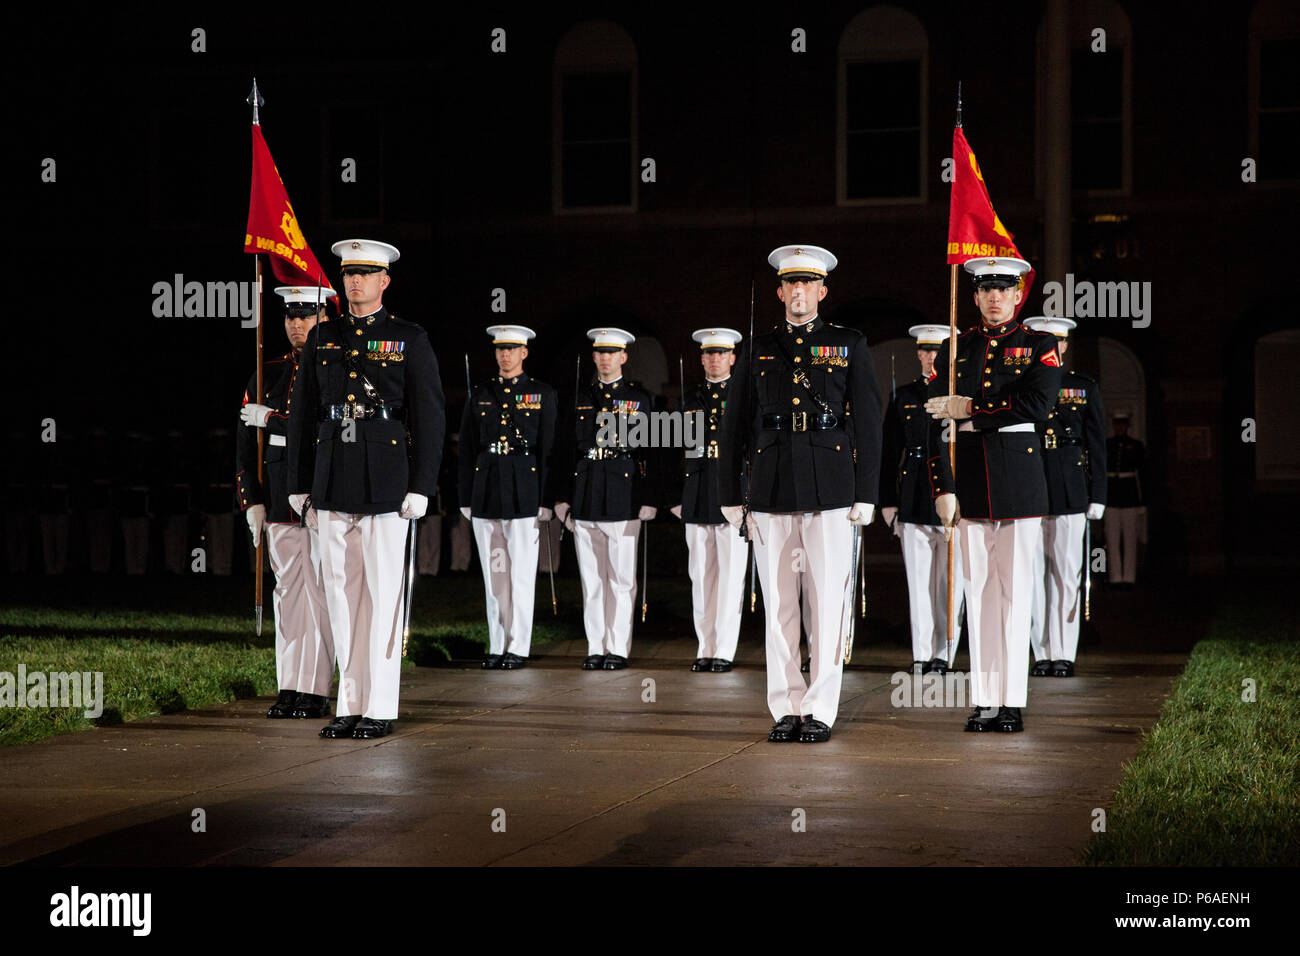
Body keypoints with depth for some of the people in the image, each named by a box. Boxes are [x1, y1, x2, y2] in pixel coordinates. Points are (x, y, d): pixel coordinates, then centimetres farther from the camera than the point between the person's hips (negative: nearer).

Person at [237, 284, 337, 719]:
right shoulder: (268, 372, 12)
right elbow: (246, 441, 12)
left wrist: (271, 419, -12)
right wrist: (252, 500, 5)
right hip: (280, 499, 4)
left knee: (320, 592, -2)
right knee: (288, 590, 6)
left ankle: (317, 690, 3)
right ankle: (290, 688, 11)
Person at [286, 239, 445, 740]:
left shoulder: (410, 340, 2)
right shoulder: (322, 338, 13)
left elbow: (430, 417, -1)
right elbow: (302, 415, 15)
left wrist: (420, 488, -8)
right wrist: (299, 487, 10)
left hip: (387, 484, -4)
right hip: (332, 482, 4)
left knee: (383, 594, -2)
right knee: (340, 591, 5)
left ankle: (381, 707, 3)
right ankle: (349, 704, 12)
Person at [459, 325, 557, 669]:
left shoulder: (543, 395, 4)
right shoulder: (480, 396, 13)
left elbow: (548, 450, 0)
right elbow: (467, 450, 12)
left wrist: (545, 499, -6)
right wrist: (466, 499, 7)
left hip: (524, 494, -3)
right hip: (485, 494, 3)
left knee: (522, 574, -2)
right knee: (493, 573, 6)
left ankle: (518, 648, 3)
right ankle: (497, 647, 12)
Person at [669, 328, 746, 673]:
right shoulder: (692, 398, 15)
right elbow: (682, 450, 15)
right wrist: (679, 498, 11)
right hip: (697, 499, 4)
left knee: (730, 576, -3)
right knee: (700, 576, 6)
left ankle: (724, 651, 1)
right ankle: (705, 649, 12)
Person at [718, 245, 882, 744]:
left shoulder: (849, 346, 8)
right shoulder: (759, 350, 13)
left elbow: (867, 423, 5)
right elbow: (734, 426, 13)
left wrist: (866, 496, -2)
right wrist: (731, 497, 8)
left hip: (831, 492, -2)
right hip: (771, 494, 2)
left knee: (828, 603, -2)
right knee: (779, 604, 3)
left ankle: (821, 711, 4)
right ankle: (787, 710, 11)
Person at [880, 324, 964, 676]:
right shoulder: (904, 397, 11)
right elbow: (890, 453, 12)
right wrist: (888, 501, 6)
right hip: (914, 502, 1)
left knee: (950, 581, 1)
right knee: (918, 581, 1)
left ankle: (944, 653, 8)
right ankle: (921, 654, 6)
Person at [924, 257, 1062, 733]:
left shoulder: (1039, 346, 4)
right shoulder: (955, 348, 10)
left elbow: (1037, 404, -13)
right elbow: (935, 419, 3)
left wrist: (970, 408, -12)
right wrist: (942, 487, -5)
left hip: (1018, 475, -2)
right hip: (969, 476, 2)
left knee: (1015, 587, -1)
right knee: (977, 586, 3)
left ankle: (1012, 702, 3)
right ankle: (985, 700, 8)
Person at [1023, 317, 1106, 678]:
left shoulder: (1084, 387, 9)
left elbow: (1096, 444, 8)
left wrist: (1097, 495, 2)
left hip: (1069, 494, -1)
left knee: (1066, 575, -1)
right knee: (1033, 574, 1)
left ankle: (1064, 655, 3)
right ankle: (1042, 654, 7)